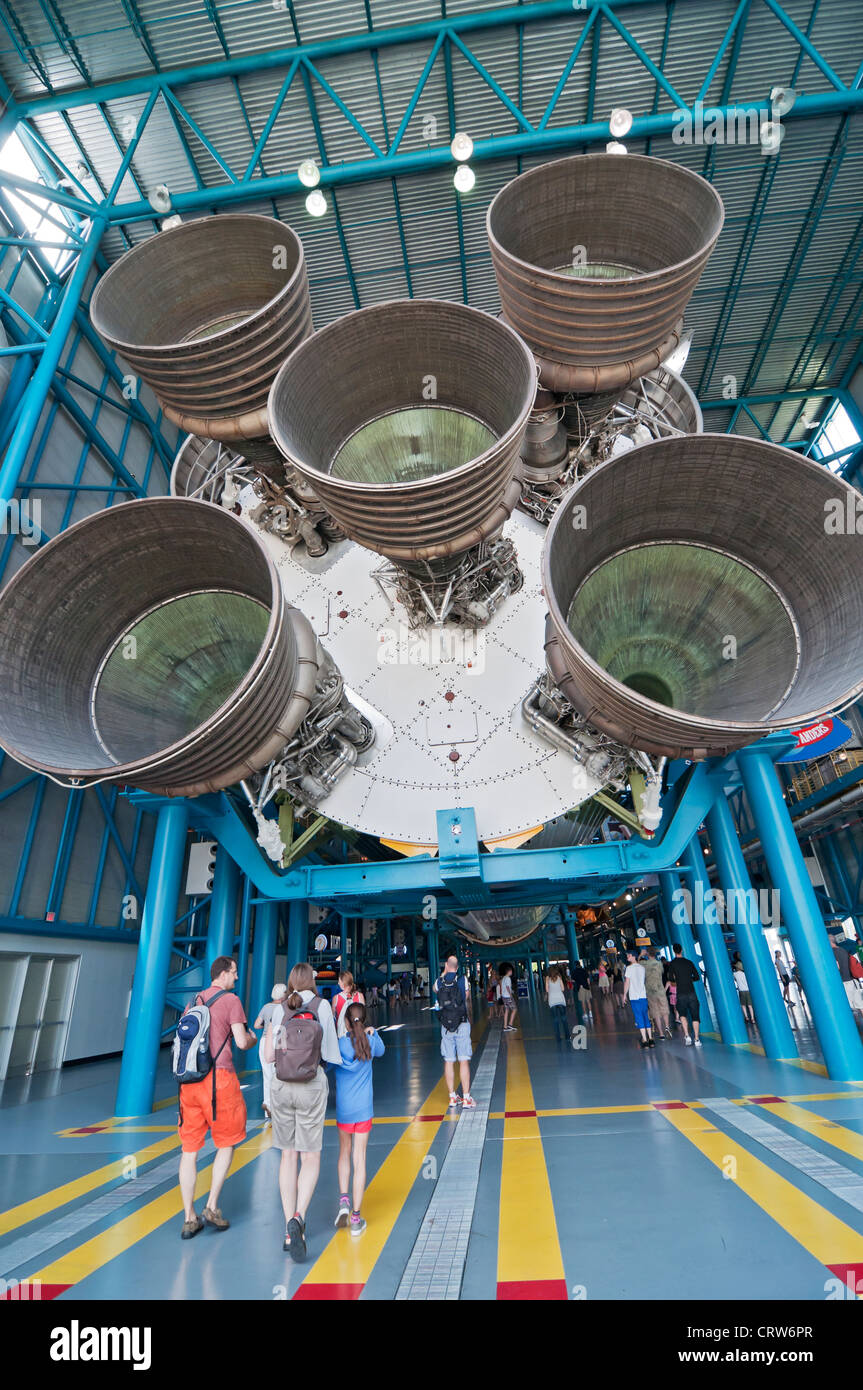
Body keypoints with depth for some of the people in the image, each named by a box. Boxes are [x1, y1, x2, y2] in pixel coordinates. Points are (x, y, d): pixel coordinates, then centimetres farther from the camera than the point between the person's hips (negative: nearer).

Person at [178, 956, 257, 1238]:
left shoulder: (194, 1001, 14)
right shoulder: (231, 1000, -6)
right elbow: (242, 1043, -10)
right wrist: (253, 1038, 11)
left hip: (189, 1078, 6)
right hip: (218, 1077, -5)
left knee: (190, 1148, 12)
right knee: (227, 1143, 13)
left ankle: (189, 1218, 17)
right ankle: (211, 1208, 12)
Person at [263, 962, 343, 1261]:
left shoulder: (279, 1011, 2)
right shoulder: (322, 1006, -4)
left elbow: (268, 1055, 2)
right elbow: (330, 1051, -4)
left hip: (281, 1086, 3)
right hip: (312, 1085, -2)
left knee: (288, 1156, 15)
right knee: (311, 1158, 9)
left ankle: (290, 1230, 18)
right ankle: (298, 1217, -11)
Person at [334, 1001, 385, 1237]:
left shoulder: (339, 1044, -13)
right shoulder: (370, 1042, -5)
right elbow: (380, 1051, 15)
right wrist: (373, 1033, 22)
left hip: (343, 1108, -1)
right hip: (364, 1107, 1)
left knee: (344, 1154, 21)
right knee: (359, 1159, 6)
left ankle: (343, 1199, 9)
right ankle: (355, 1217, 10)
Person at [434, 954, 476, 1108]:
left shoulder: (439, 982, -2)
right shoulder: (462, 980, -7)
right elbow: (467, 998, 7)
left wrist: (443, 973, 20)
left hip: (446, 1026, 2)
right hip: (462, 1025, -2)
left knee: (448, 1061, 9)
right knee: (464, 1061, 2)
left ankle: (452, 1097, 18)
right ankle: (466, 1098, 5)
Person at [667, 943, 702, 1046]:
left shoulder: (673, 963, -1)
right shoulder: (689, 962, 7)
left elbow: (671, 978, -9)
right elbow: (697, 977, 11)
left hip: (681, 994, -2)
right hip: (692, 993, 2)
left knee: (682, 1014, 14)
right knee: (695, 1016, 9)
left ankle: (687, 1036, -1)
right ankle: (696, 1039, 5)